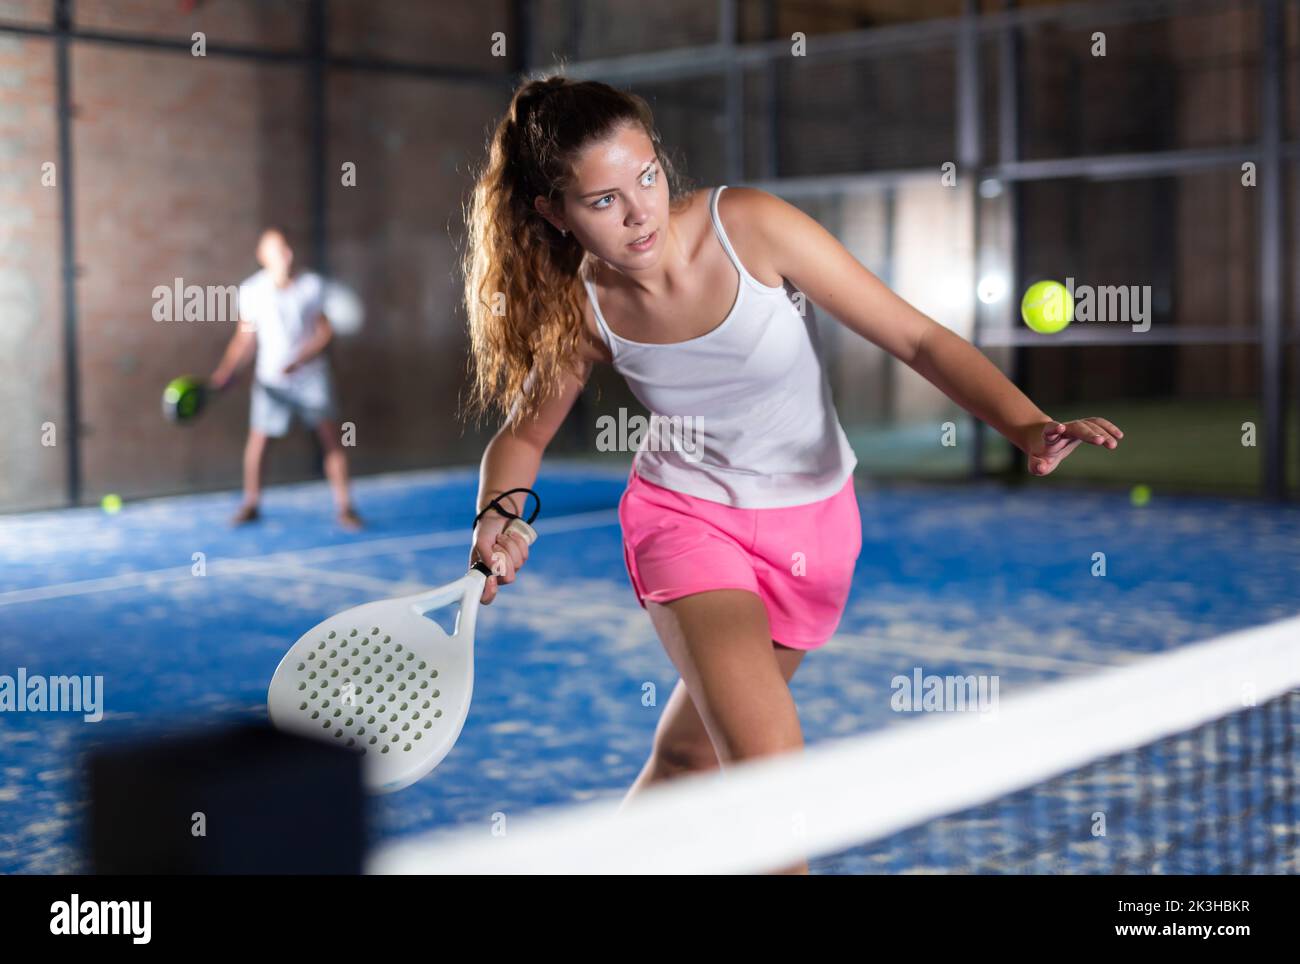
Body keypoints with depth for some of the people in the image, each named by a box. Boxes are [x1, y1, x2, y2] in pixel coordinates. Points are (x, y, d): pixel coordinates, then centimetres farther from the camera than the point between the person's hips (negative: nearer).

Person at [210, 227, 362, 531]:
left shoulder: (311, 285, -9)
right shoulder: (251, 292, -8)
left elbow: (325, 330, -4)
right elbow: (245, 338, 3)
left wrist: (300, 360, -17)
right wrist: (225, 372, -3)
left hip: (311, 377, 0)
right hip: (270, 379, 0)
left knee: (332, 438, -4)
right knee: (257, 441, 1)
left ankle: (344, 508, 6)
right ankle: (251, 505, 20)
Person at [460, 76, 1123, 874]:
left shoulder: (749, 226, -21)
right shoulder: (584, 307, -14)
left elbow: (917, 338, -18)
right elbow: (523, 433, 4)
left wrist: (1027, 425, -33)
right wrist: (502, 517, -18)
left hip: (814, 521, 1)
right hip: (686, 516, -1)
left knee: (690, 757, 14)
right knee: (770, 766, -23)